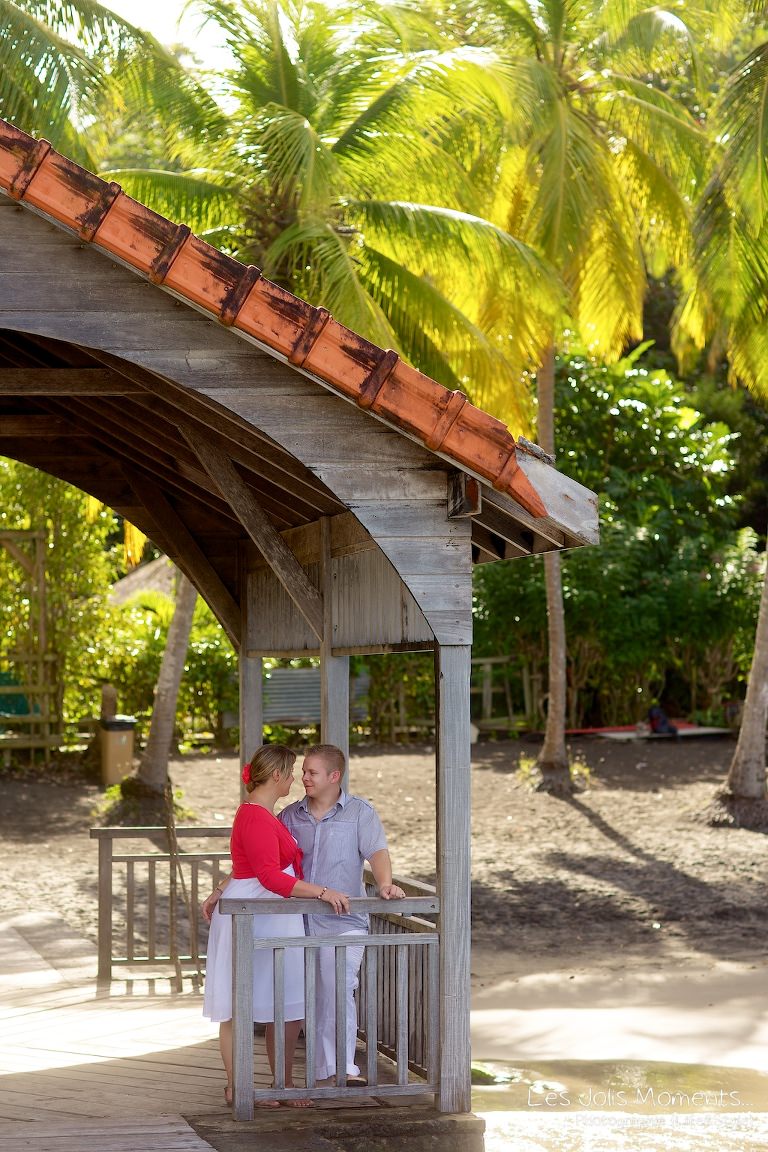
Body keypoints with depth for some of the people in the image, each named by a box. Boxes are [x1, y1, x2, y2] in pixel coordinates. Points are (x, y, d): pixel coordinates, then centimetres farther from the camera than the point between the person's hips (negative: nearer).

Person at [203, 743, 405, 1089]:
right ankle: (323, 1067, 9)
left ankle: (342, 1069, -17)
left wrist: (384, 883, -28)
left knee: (338, 991, -17)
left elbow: (376, 852, -8)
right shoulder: (290, 816, 12)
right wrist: (221, 891, 8)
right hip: (299, 922, 4)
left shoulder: (359, 811, 4)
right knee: (312, 998, 4)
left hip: (343, 922, -4)